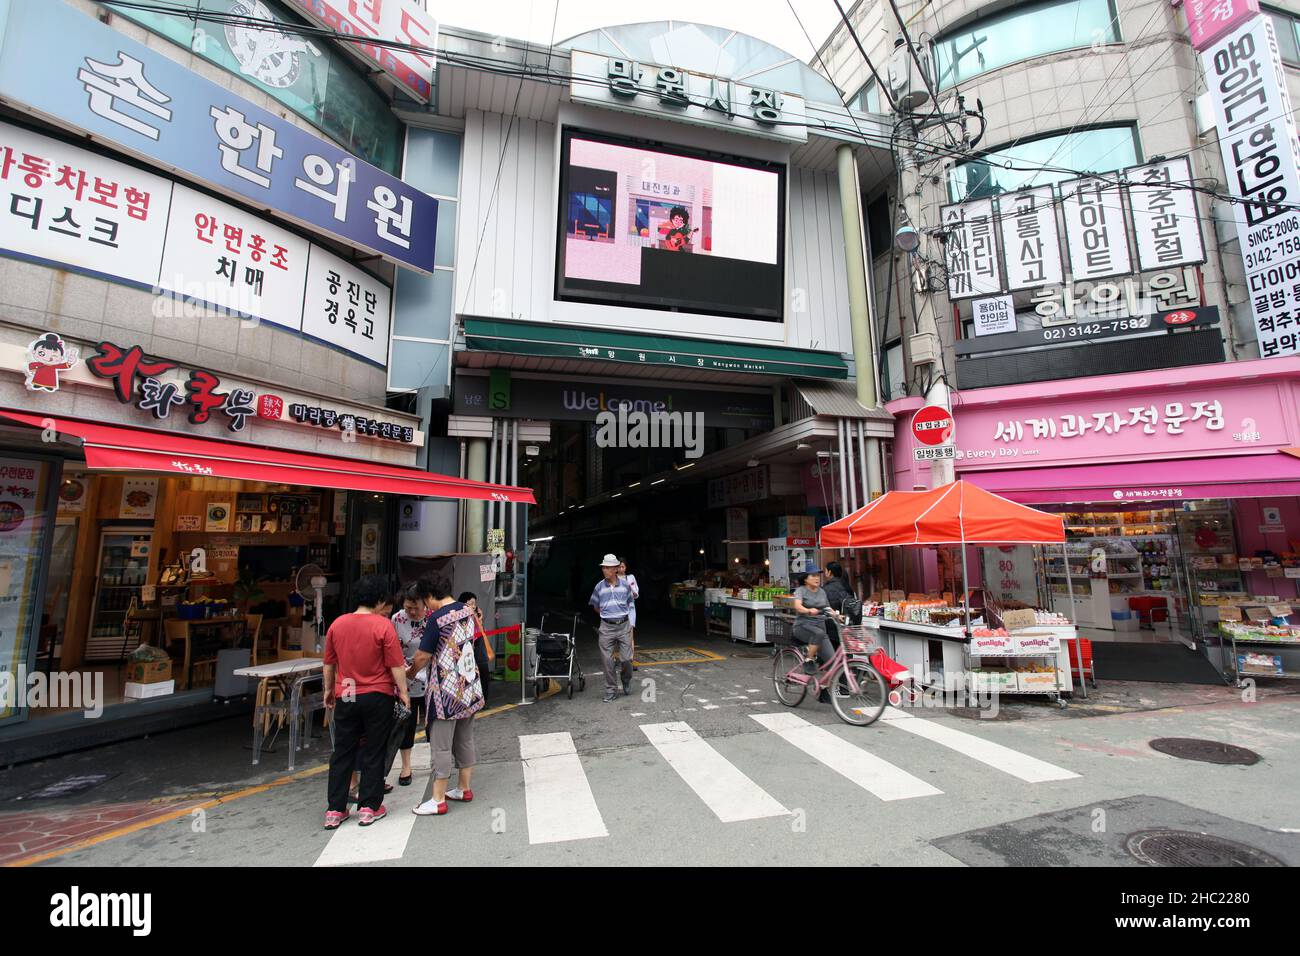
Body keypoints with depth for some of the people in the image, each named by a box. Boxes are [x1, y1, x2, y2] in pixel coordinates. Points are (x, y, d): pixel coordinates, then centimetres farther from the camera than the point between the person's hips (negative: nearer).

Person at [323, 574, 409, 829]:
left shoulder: (337, 624, 0)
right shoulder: (383, 625, -14)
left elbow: (329, 663, 10)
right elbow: (396, 665, -12)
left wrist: (329, 689, 24)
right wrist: (403, 691, 0)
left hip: (345, 696, 4)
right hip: (377, 697, -4)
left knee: (342, 752, 15)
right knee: (373, 753, 9)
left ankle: (335, 810, 20)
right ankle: (369, 807, 16)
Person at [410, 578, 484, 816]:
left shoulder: (437, 618, -17)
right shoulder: (468, 612, 4)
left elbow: (423, 656, -12)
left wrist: (411, 672, 9)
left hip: (447, 690, -7)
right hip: (470, 687, 7)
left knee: (441, 745, 4)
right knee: (465, 740, 17)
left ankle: (438, 801, 13)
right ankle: (464, 789, 29)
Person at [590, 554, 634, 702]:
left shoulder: (625, 585, -1)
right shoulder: (599, 587, -1)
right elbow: (596, 607, 14)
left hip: (624, 625, 0)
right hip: (606, 627, 0)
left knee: (626, 658, 1)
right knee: (608, 660, 1)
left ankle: (626, 680, 31)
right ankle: (611, 691, 15)